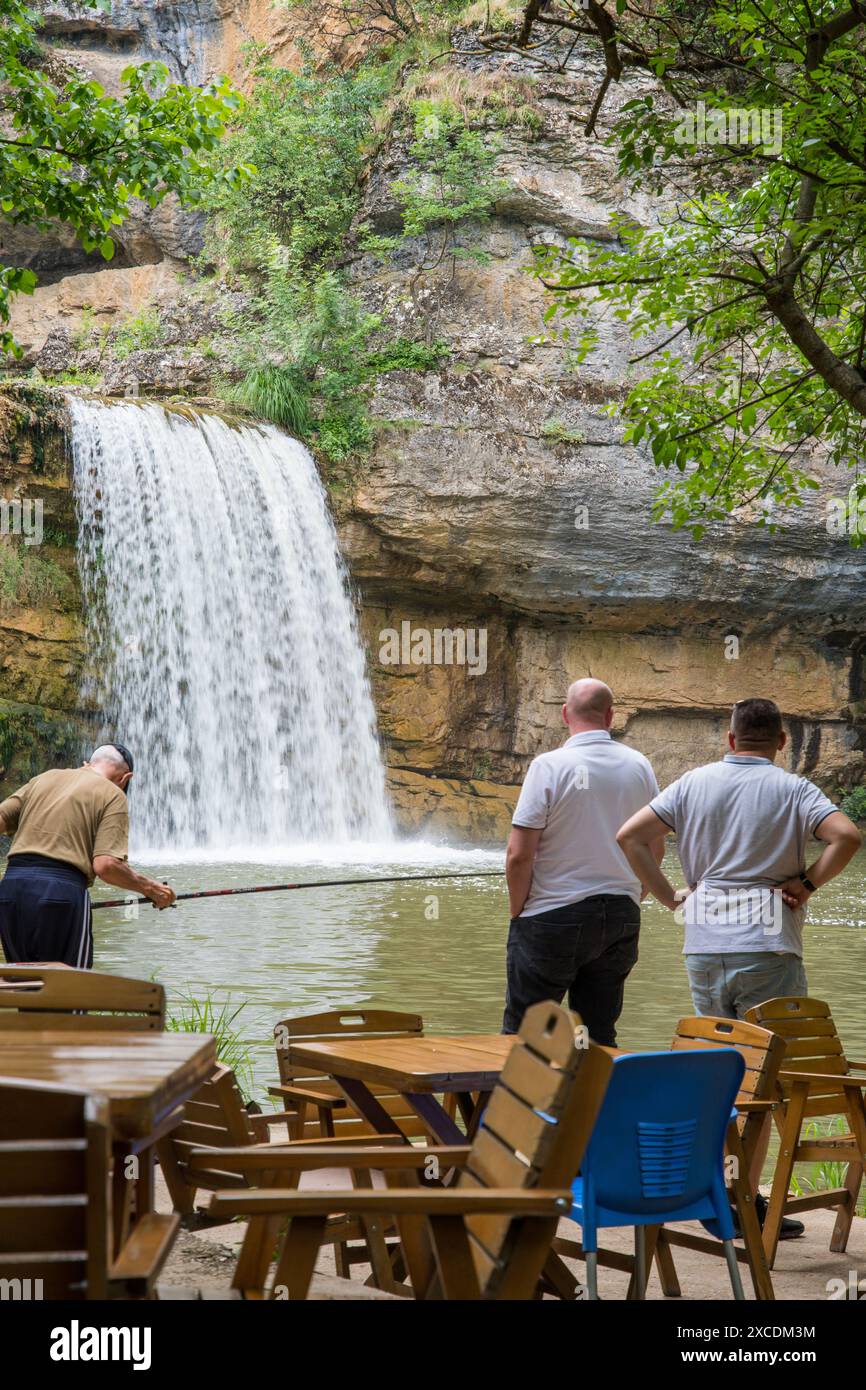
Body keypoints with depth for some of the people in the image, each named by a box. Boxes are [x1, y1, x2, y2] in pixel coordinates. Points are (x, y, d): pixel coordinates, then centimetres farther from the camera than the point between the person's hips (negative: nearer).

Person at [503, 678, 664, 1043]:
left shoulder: (549, 766, -12)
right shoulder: (638, 766, 3)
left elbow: (519, 855, -14)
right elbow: (656, 847, 12)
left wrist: (517, 911, 0)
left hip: (554, 917, -5)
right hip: (621, 918, 5)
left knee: (520, 1033, 5)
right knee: (600, 1035, 10)